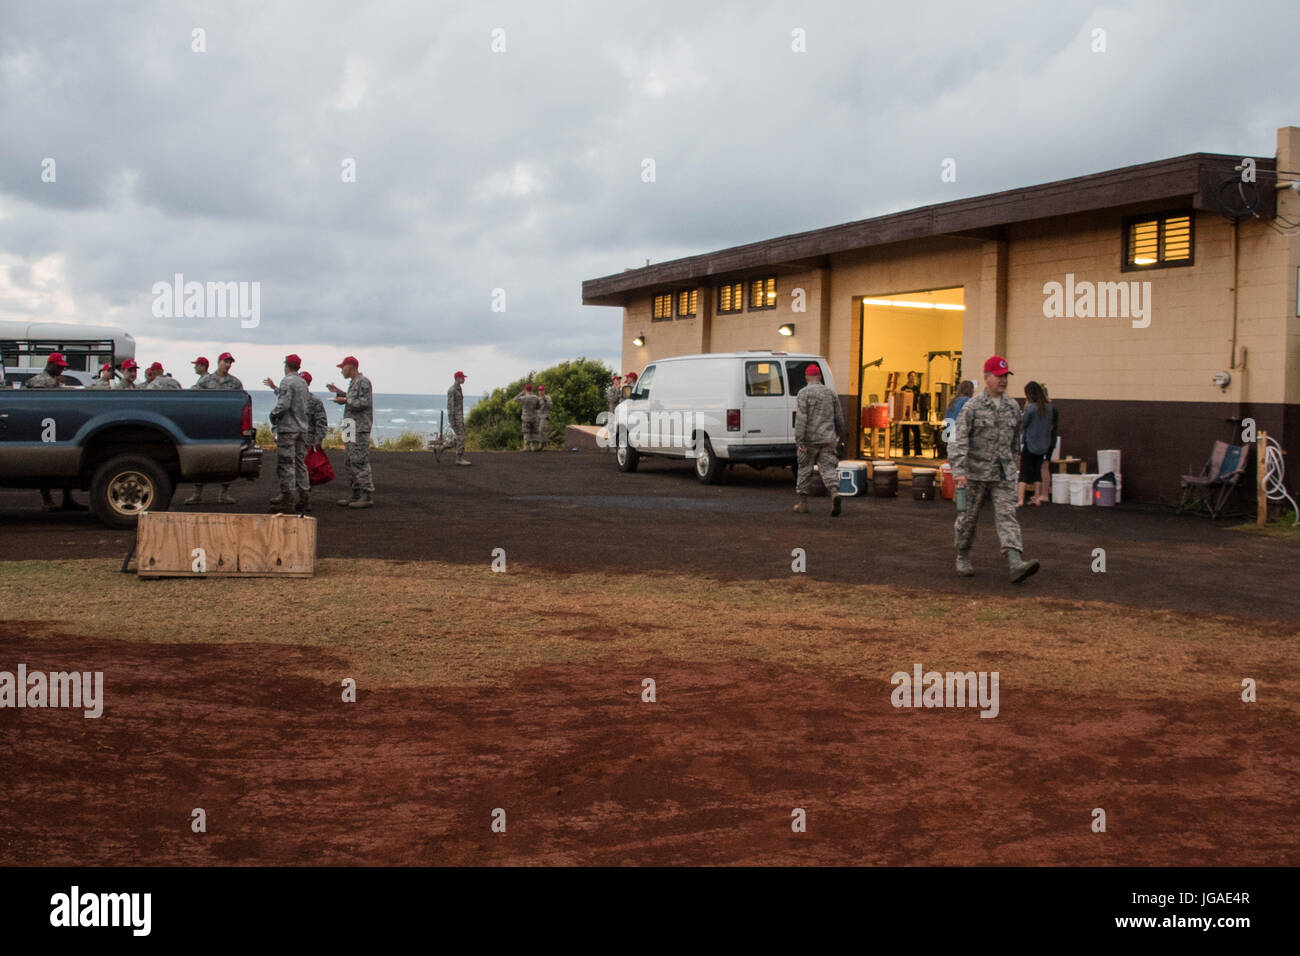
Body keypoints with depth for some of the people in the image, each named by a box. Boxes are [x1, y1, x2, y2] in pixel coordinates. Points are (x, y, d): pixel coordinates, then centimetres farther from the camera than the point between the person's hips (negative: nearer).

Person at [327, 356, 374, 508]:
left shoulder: (363, 381, -10)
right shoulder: (353, 383, 20)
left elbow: (365, 402, -19)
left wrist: (346, 401, -13)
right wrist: (339, 392, 21)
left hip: (360, 428, -10)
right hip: (352, 427, 10)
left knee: (359, 461, -13)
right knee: (350, 462, 11)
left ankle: (368, 497, -13)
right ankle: (357, 495, 15)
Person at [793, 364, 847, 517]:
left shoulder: (803, 393, -6)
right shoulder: (830, 393, 9)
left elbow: (801, 418, -15)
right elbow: (839, 417, 14)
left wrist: (799, 441, -15)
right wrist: (841, 434, 30)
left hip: (809, 439, -3)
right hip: (827, 439, 3)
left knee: (805, 470, 9)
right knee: (828, 469, 0)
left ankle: (803, 503, 17)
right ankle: (835, 493, -26)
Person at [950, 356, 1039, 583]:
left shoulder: (1013, 407, 8)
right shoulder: (973, 406, -7)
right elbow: (959, 439, -14)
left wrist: (1012, 462, 22)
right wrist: (958, 470, -23)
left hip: (1004, 474, 3)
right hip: (976, 473, -3)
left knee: (1007, 515, -9)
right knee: (968, 516, 9)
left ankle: (1016, 564, -21)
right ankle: (963, 558, 28)